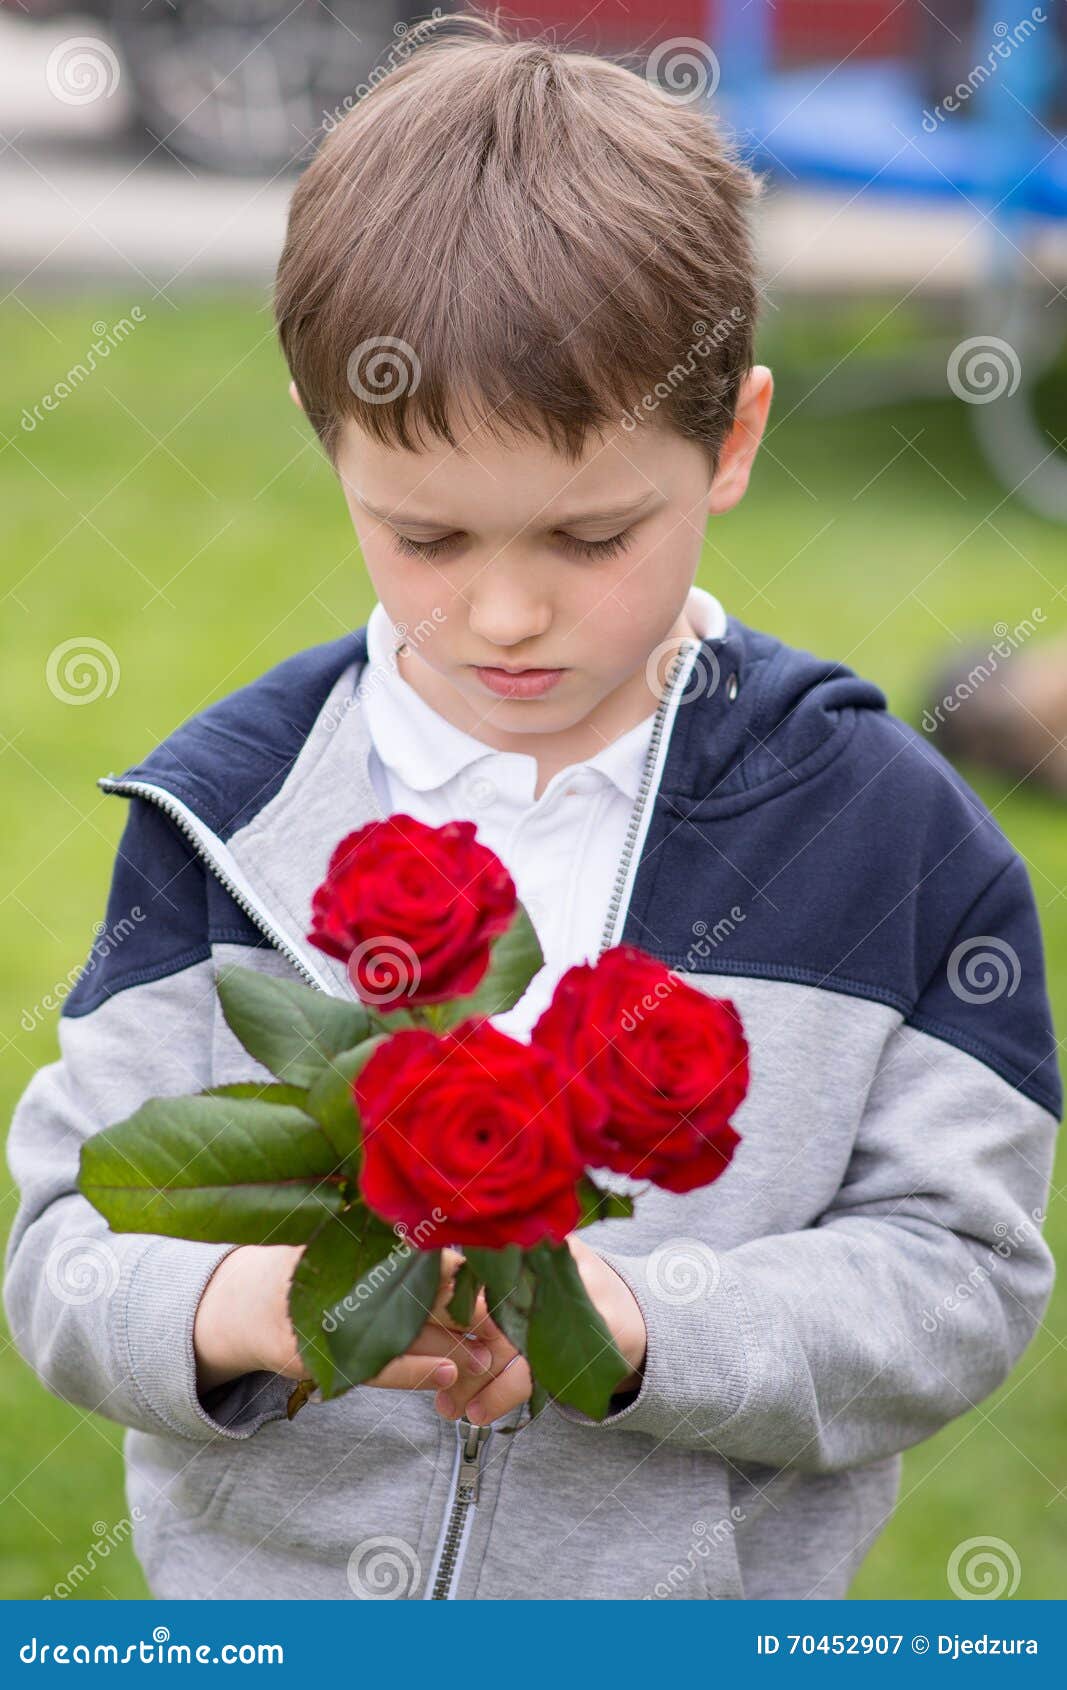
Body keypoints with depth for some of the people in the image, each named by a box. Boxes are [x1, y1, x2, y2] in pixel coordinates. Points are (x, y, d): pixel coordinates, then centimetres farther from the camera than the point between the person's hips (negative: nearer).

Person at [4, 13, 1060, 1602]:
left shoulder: (884, 828, -9)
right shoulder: (229, 809, -6)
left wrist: (642, 1323, -25)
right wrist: (228, 1307, -29)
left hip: (704, 1610, -1)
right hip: (257, 1593, 1)